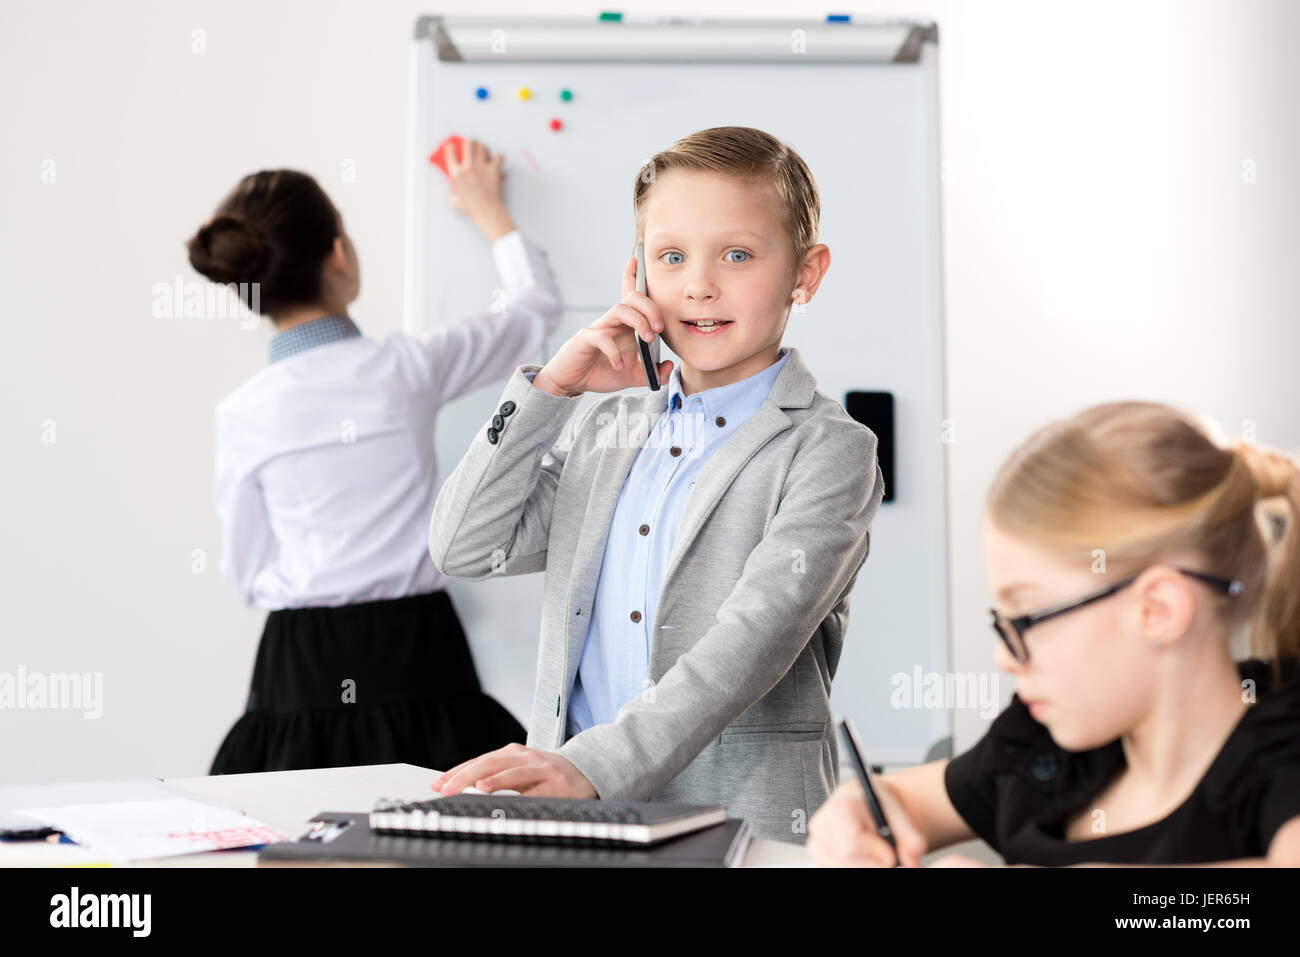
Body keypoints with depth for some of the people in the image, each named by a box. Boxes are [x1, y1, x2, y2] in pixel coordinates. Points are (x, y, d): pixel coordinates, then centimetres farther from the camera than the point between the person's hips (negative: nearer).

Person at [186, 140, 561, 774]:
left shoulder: (243, 415, -4)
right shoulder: (408, 367, -6)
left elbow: (248, 573, 6)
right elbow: (537, 305, 12)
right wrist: (489, 211, 27)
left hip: (302, 666, 1)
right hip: (414, 651, -1)